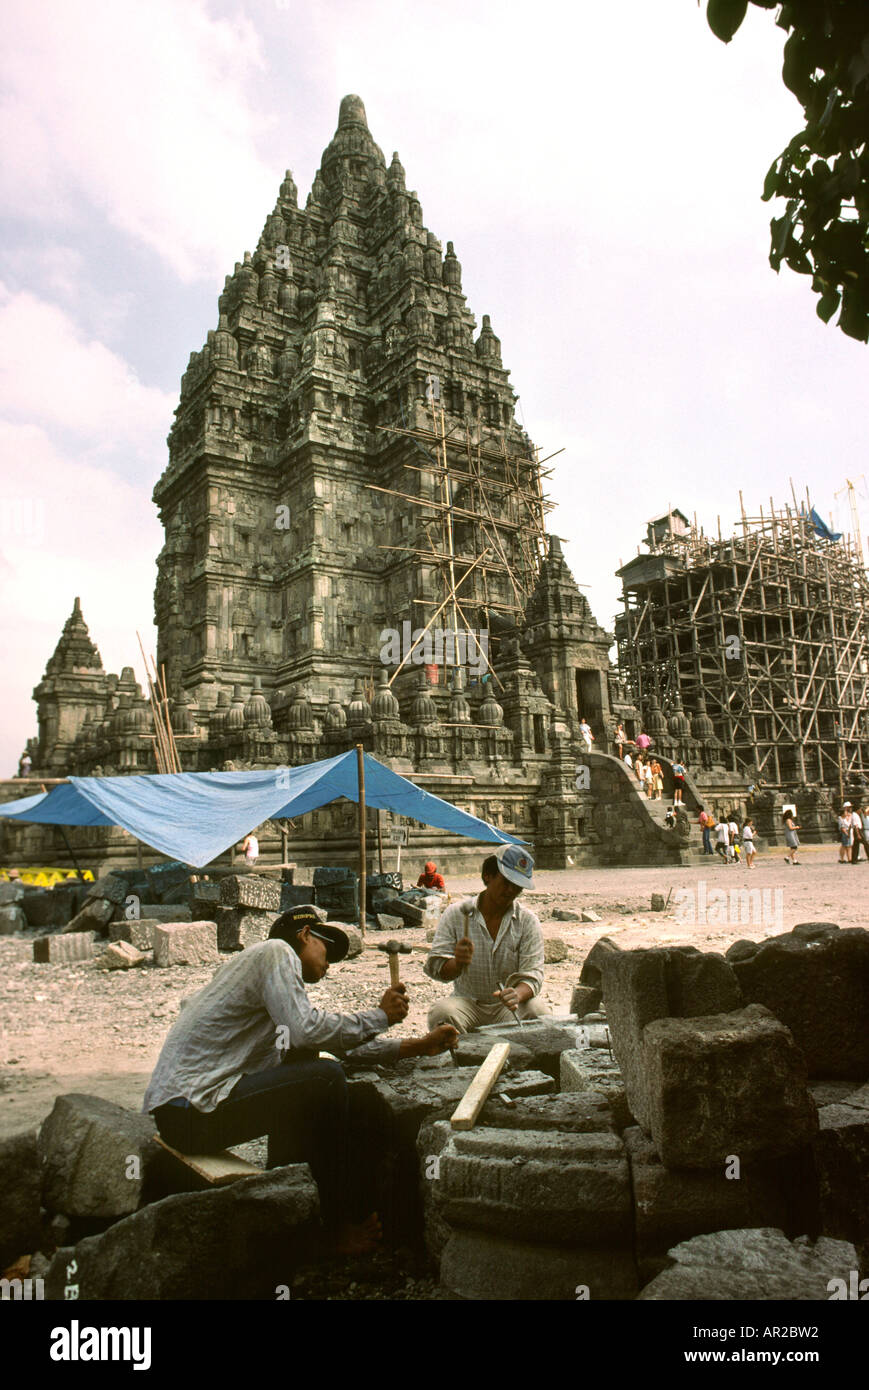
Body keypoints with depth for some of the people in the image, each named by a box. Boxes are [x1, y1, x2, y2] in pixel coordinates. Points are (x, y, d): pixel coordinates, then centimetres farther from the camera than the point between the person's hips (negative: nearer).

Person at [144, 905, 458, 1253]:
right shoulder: (277, 951, -7)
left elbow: (332, 1042, 22)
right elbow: (308, 1029, -23)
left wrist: (416, 1047, 18)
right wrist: (380, 1016, -9)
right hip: (191, 1110, -10)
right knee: (326, 1078, -17)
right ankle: (342, 1224, 1)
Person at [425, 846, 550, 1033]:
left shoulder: (528, 921, 1)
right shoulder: (455, 914, -1)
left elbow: (532, 975, -6)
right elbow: (435, 968, -6)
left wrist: (517, 995, -30)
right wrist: (458, 963, -29)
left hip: (507, 1006, 1)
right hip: (467, 1002, -1)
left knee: (537, 1010, -29)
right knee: (442, 1012, -31)